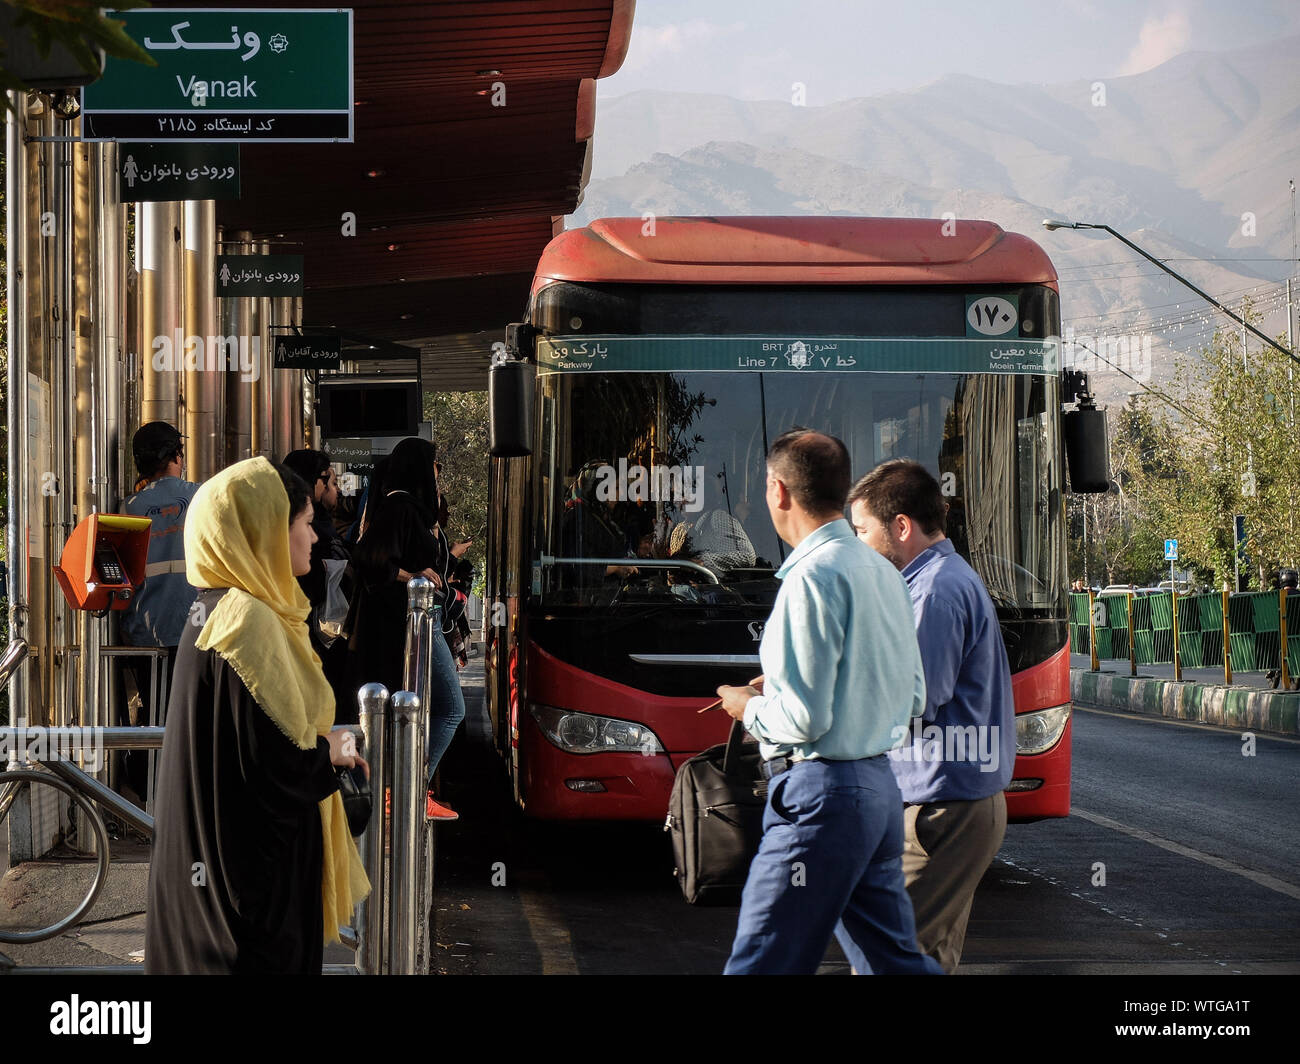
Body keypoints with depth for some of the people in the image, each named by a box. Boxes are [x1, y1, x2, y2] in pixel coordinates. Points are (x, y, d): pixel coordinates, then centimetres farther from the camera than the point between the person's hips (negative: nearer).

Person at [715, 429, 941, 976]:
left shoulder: (812, 577, -15)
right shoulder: (882, 572, 12)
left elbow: (804, 718, -19)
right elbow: (913, 697, 19)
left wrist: (748, 708, 2)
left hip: (821, 793, -9)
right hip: (881, 786, 9)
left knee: (760, 964, -6)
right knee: (894, 957, 13)